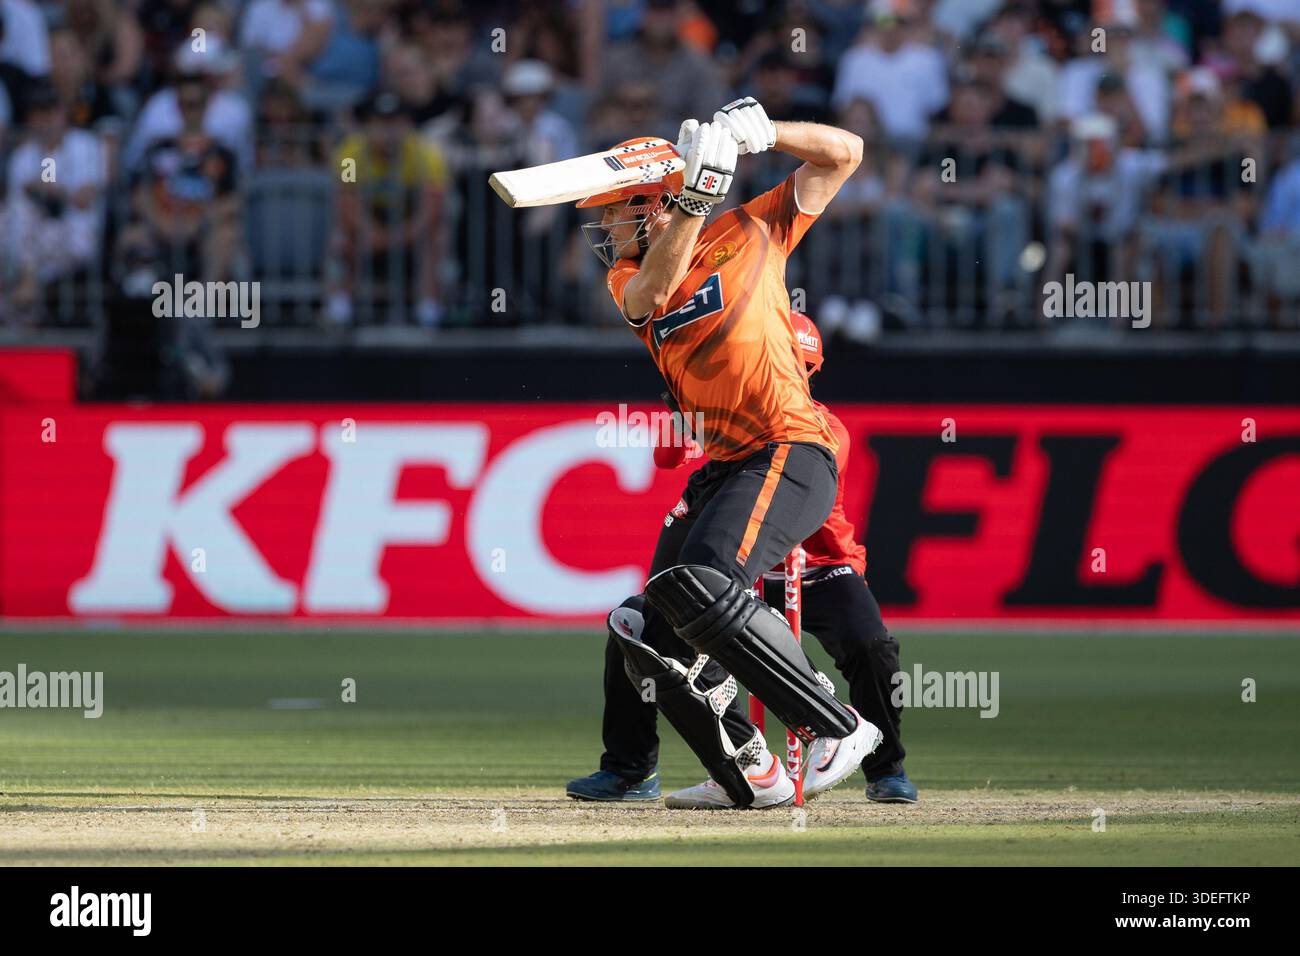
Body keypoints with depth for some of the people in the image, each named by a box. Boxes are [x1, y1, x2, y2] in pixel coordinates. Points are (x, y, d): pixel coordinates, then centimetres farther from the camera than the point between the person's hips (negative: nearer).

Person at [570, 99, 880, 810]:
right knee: (648, 632, 1)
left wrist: (761, 131, -9)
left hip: (790, 451, -8)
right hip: (721, 467, 8)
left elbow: (843, 154, 7)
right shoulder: (627, 278, 12)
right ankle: (750, 776, 7)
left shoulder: (748, 233, 4)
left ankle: (837, 730, -24)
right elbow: (655, 289, -14)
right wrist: (696, 199, -27)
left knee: (701, 587, -29)